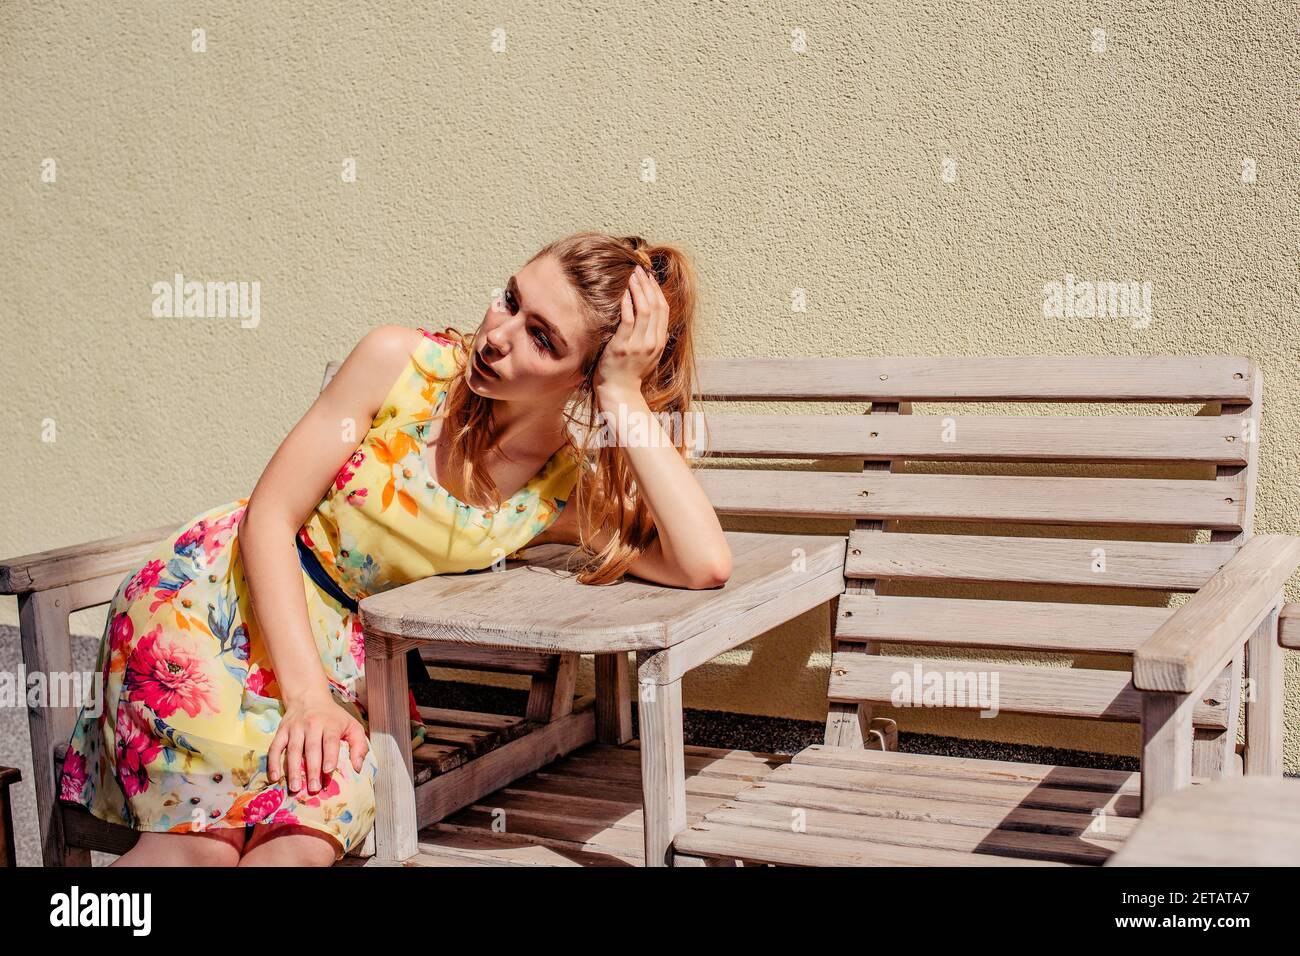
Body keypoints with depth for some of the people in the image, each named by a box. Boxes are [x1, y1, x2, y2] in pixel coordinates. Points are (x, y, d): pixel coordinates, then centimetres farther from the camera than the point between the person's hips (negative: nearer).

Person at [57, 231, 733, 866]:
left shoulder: (572, 491, -8)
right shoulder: (405, 364, -14)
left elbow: (705, 565, -24)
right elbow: (270, 517, -11)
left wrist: (626, 400, -26)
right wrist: (306, 694, -21)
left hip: (338, 650, 2)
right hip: (209, 595, -2)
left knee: (308, 842, -26)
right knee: (203, 843, -23)